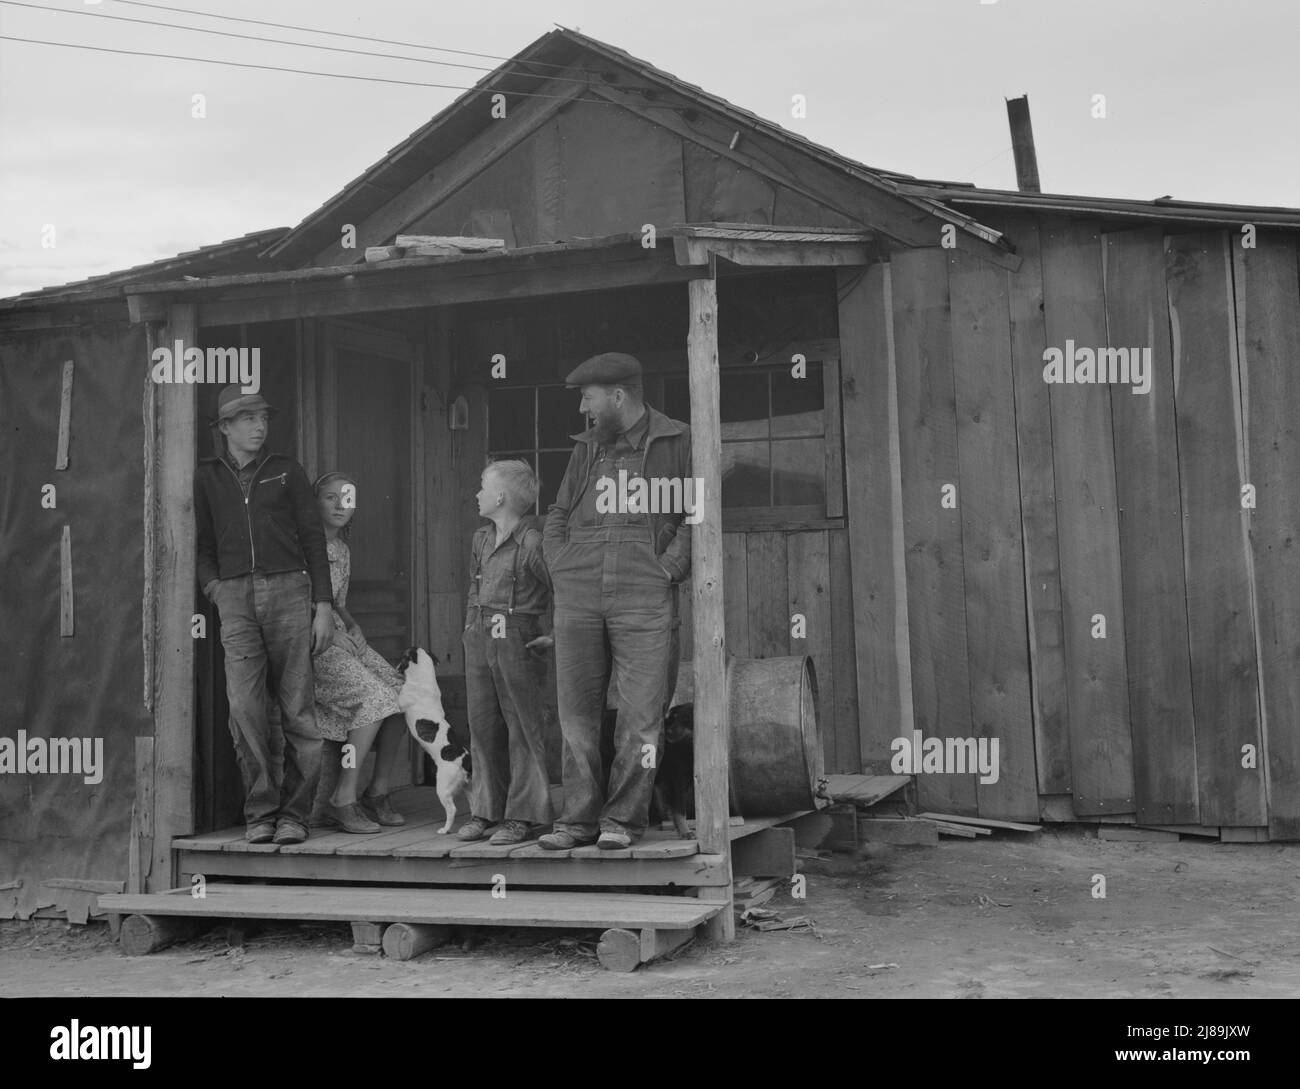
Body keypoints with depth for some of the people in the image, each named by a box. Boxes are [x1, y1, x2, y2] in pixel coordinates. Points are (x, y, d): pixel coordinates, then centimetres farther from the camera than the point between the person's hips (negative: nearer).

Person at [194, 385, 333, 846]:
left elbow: (312, 537, 10)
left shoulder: (286, 470, 12)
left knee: (298, 708, -4)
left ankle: (293, 813, 3)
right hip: (235, 597, 1)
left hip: (288, 588, 0)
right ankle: (260, 812, -2)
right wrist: (213, 587, -1)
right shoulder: (206, 477, 14)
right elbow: (202, 545, 18)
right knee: (244, 707, -11)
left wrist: (323, 604, 3)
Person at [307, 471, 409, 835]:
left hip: (344, 639, 8)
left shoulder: (342, 550, 19)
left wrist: (350, 625, 6)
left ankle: (377, 794, -2)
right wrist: (330, 630, -14)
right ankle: (343, 798, -18)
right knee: (374, 698, -26)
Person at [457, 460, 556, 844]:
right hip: (478, 640, 8)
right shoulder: (480, 540, 13)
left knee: (523, 728, -1)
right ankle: (484, 810, 19)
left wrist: (554, 636, -11)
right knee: (482, 726, 10)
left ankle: (522, 816, 5)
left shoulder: (531, 544, -12)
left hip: (518, 640, -8)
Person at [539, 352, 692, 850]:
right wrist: (560, 567, 8)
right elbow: (557, 514, 23)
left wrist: (669, 567, -9)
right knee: (576, 711, 3)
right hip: (577, 598, 4)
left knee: (641, 712, -3)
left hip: (644, 599, -4)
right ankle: (579, 818, 11)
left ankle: (623, 819, 6)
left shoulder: (677, 443, 4)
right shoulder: (587, 448, 18)